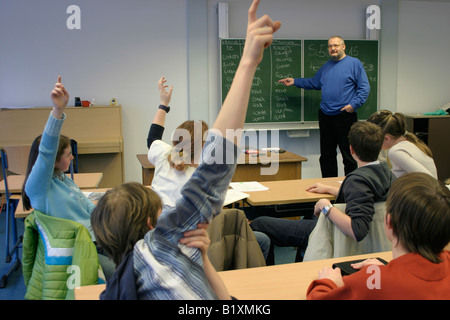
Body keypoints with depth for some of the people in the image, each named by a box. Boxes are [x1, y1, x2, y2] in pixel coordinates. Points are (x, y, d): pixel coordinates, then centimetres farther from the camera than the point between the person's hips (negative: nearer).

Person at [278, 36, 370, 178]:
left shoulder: (354, 63, -2)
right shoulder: (326, 66, 17)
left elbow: (364, 88, -5)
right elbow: (314, 82, 29)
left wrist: (354, 104, -15)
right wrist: (294, 81, 24)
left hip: (345, 116, -6)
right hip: (325, 116, 7)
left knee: (348, 154, -3)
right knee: (326, 155, 11)